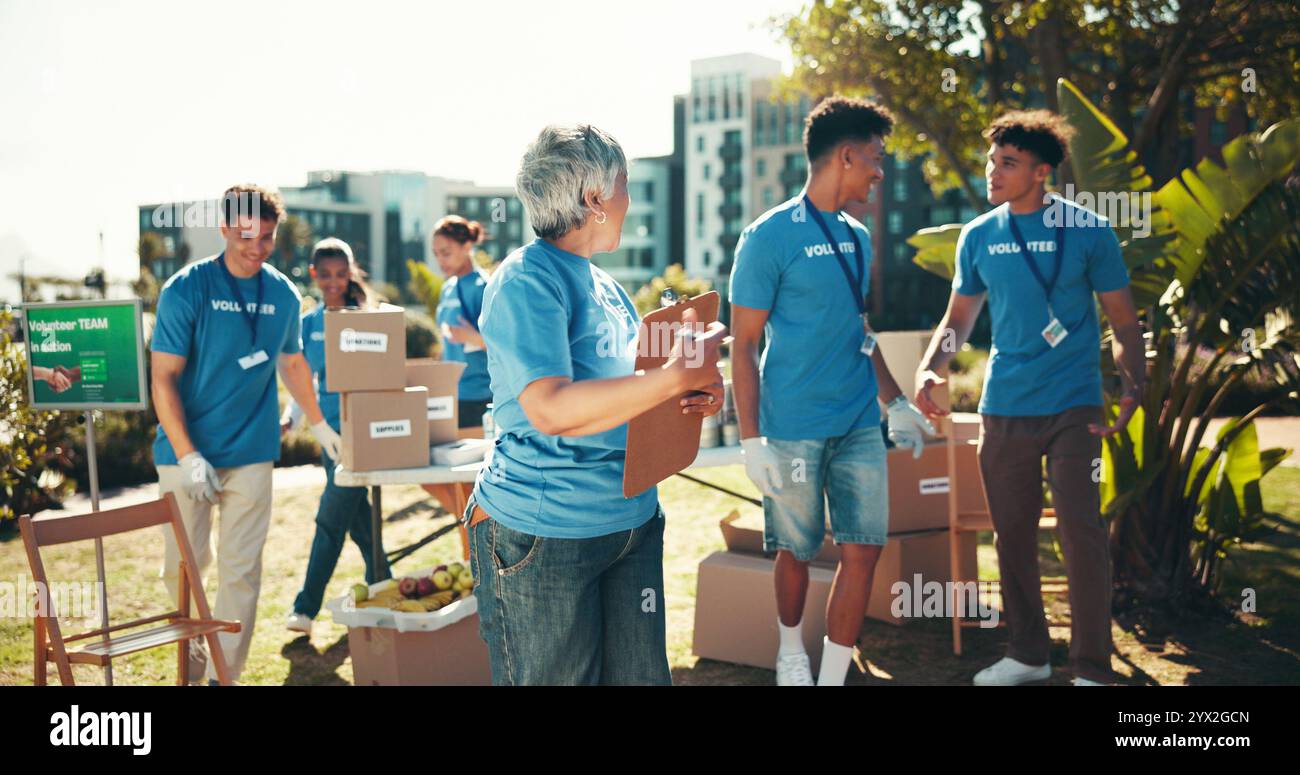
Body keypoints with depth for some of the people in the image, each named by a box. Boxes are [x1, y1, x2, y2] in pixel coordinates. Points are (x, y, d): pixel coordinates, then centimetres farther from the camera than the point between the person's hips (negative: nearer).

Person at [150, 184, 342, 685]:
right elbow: (164, 378, -11)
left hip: (251, 451, 2)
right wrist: (188, 455, -17)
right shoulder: (186, 290, -10)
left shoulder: (283, 295, 3)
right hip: (186, 450, -2)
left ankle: (224, 673, 14)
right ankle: (191, 649, 33)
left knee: (241, 569, 2)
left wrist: (319, 424, 22)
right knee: (184, 564, 6)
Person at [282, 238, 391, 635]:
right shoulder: (308, 323, 10)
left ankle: (305, 607, 1)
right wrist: (289, 418, 1)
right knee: (358, 520, 13)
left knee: (331, 519, -5)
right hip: (331, 430, 6)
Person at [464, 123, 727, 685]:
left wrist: (693, 393, -3)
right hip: (545, 534, -8)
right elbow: (551, 409, -27)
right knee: (557, 679, 6)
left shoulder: (605, 285, 12)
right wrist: (676, 376, -27)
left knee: (641, 677, 12)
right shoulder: (525, 280, -15)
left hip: (634, 520, 8)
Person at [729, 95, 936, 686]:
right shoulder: (769, 236, -9)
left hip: (860, 425, 6)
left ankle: (834, 676, 16)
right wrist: (751, 440, -14)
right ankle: (790, 653, 34)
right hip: (795, 430, -6)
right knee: (797, 552, 8)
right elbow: (744, 345, -9)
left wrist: (895, 402, 19)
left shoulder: (857, 238, 11)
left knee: (863, 549, 2)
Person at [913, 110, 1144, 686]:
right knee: (1012, 532, 11)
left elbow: (1123, 321, 0)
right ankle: (1026, 653, 26)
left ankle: (1092, 667, 6)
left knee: (1081, 531, -7)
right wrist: (928, 369, -5)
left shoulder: (1088, 232, -4)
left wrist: (1134, 383, -17)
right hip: (1004, 406, 4)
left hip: (1072, 405, -4)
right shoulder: (978, 237, 5)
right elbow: (958, 321, 14)